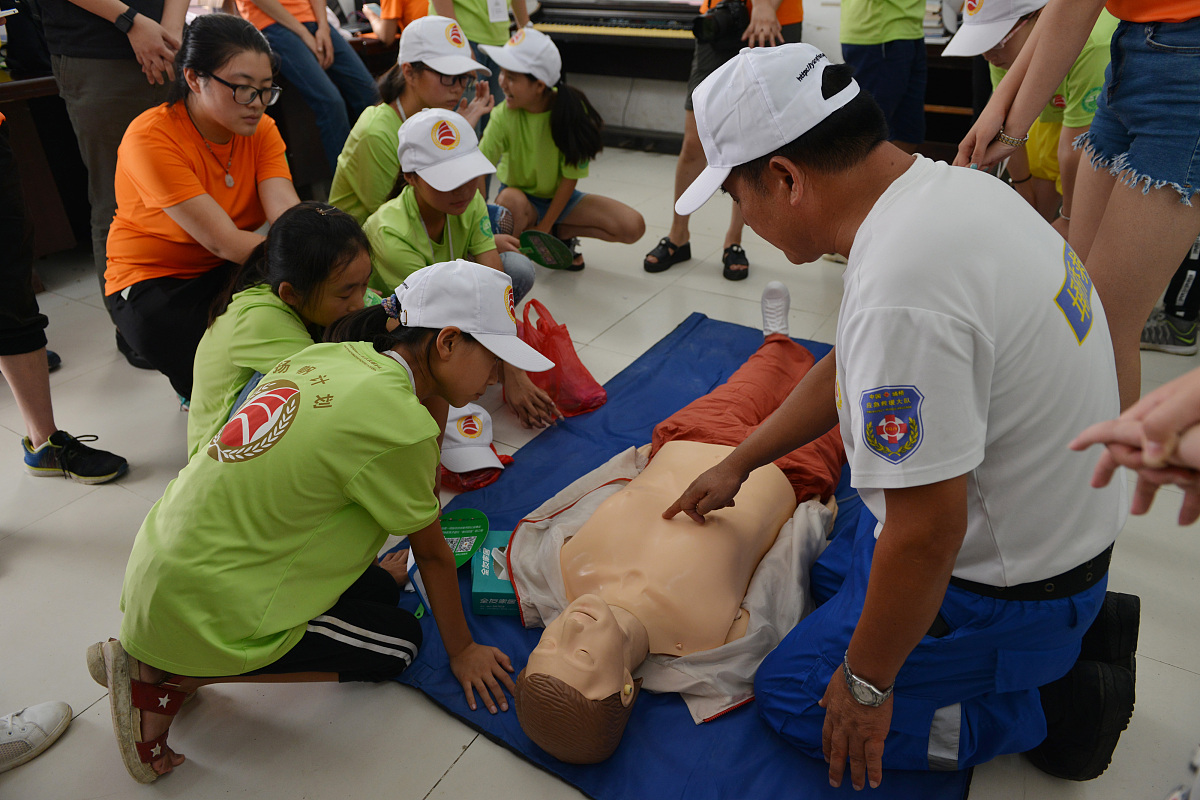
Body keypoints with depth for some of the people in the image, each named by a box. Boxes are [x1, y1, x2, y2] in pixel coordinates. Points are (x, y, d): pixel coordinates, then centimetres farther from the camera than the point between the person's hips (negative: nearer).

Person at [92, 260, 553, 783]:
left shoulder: (335, 355, -1)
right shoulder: (399, 423, -23)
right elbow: (432, 553, -7)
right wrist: (461, 651, 7)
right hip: (199, 600, -8)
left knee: (381, 591, 16)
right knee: (399, 642, 7)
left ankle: (152, 652, 16)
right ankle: (169, 679, 2)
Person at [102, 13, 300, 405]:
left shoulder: (260, 129, -8)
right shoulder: (150, 138, -24)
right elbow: (223, 241, -32)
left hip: (230, 271, 4)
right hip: (154, 284, -4)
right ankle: (197, 388, 9)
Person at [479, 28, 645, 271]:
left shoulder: (571, 110, -21)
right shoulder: (504, 116, -22)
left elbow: (570, 177, -17)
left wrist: (543, 228, -17)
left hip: (559, 196, 2)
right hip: (520, 195, -2)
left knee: (633, 226, -17)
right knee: (510, 200, -41)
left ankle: (561, 232, 5)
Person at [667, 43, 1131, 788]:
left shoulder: (898, 292, -36)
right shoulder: (946, 185, -3)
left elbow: (927, 532, -30)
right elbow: (848, 367, 8)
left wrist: (867, 683, -13)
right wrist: (737, 464, 16)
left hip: (1005, 581, -8)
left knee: (792, 696, 5)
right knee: (833, 571, 28)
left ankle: (1060, 701, 6)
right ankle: (1068, 627, 18)